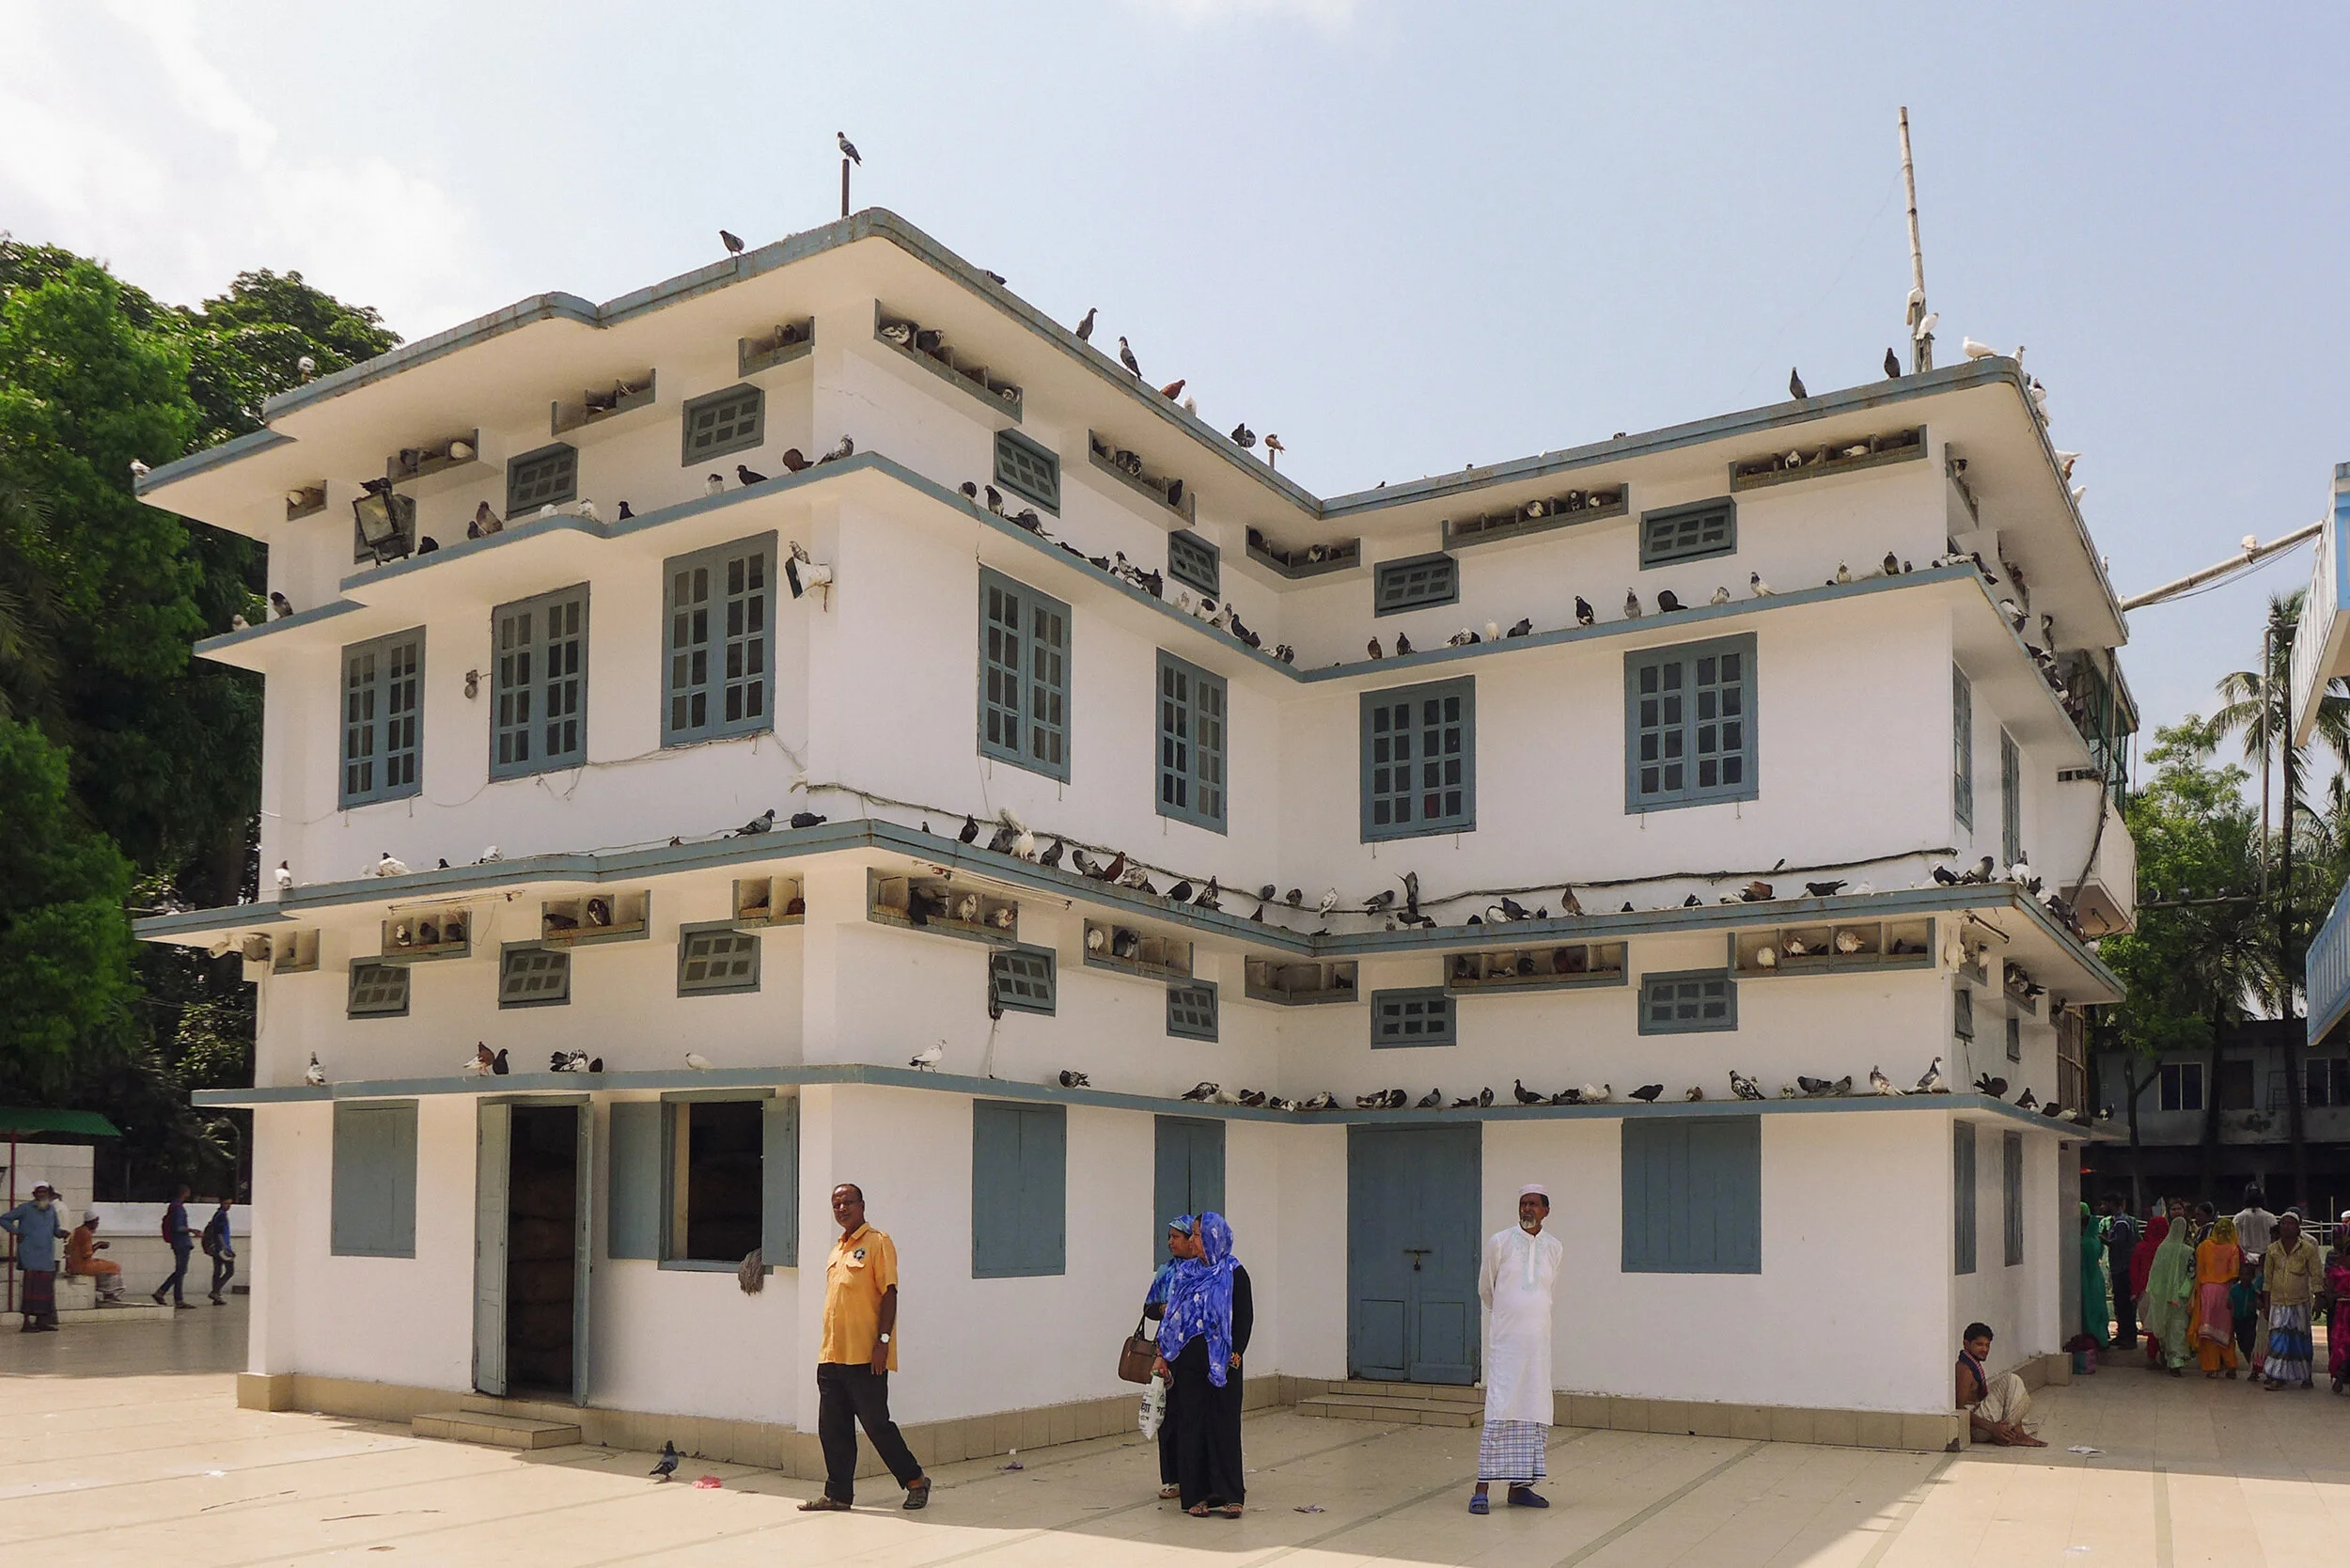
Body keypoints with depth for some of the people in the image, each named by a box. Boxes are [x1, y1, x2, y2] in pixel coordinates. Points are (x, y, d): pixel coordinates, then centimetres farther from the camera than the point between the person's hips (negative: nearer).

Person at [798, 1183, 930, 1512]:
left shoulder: (878, 1242, -5)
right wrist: (828, 1349, 19)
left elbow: (889, 1293, -11)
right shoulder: (837, 1250, 18)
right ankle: (838, 1494, 14)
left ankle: (915, 1481, 12)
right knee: (832, 1430, 6)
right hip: (832, 1357, 7)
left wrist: (883, 1340, -18)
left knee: (877, 1424, -2)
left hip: (865, 1358, -7)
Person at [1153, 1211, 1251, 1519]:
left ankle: (1229, 1494, 6)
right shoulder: (1184, 1272, 9)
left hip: (1221, 1363, -4)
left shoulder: (1234, 1273, -2)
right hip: (1188, 1361, 4)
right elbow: (1172, 1315, 10)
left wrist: (1237, 1352, -15)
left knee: (1224, 1424, 0)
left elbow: (1246, 1317, -4)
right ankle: (1196, 1494, 10)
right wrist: (1163, 1355, 6)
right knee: (1191, 1424, 4)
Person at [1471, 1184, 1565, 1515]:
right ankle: (1482, 1488, -8)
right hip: (1506, 1340, -4)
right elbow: (1485, 1289, 11)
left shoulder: (1555, 1248, 6)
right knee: (1500, 1410, -9)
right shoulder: (1499, 1243, -3)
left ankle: (1519, 1486, 13)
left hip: (1538, 1341, 4)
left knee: (1534, 1412, 4)